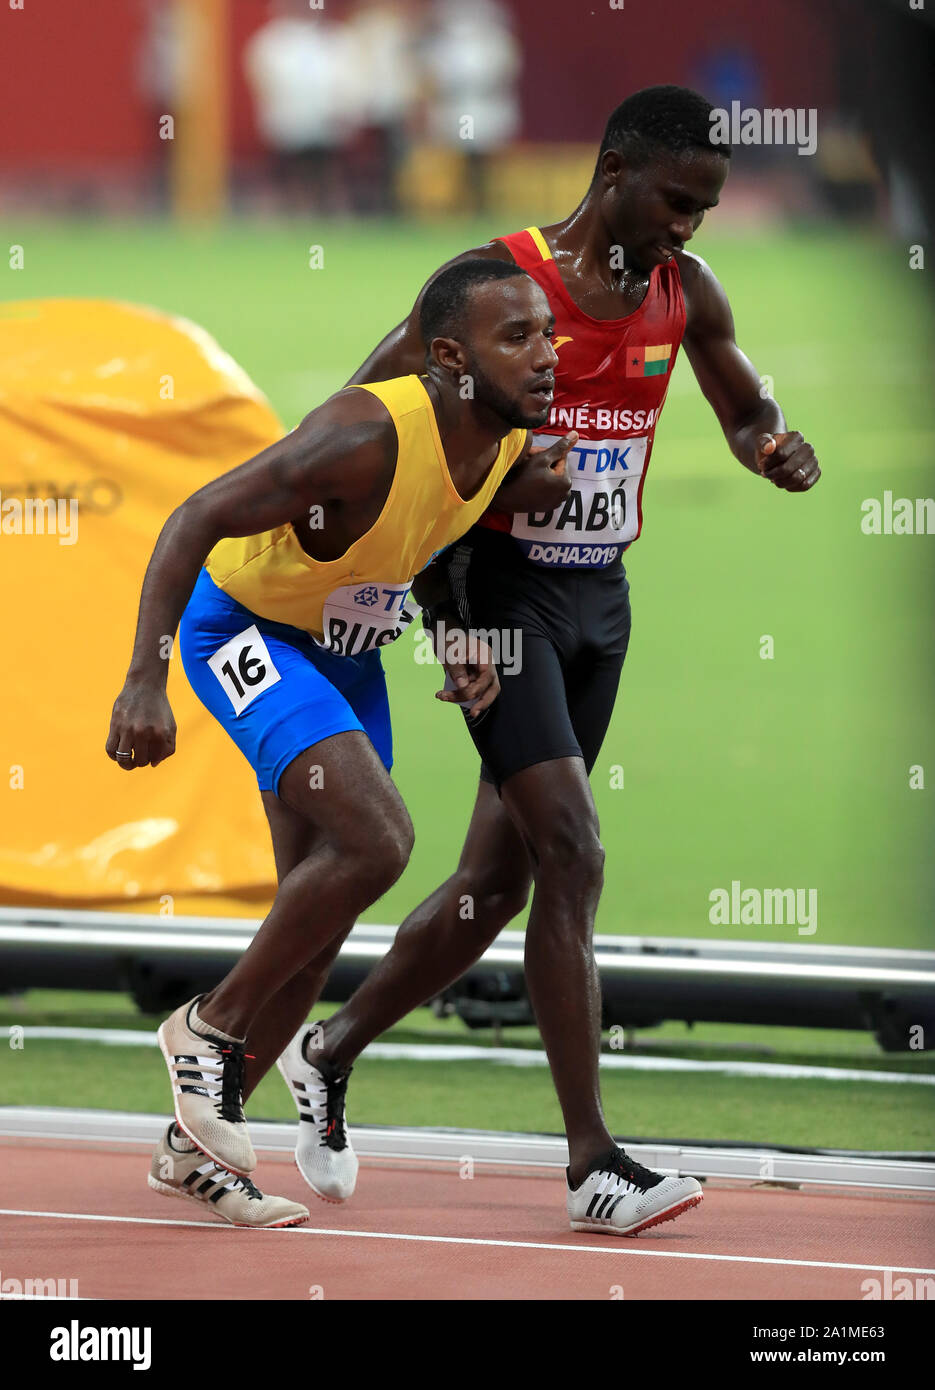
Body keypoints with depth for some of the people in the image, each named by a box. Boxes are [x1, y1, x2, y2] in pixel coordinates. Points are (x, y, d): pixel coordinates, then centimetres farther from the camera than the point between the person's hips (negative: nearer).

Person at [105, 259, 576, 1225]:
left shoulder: (516, 445, -11)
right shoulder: (368, 437, -34)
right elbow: (195, 521, -33)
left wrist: (468, 647, -3)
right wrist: (144, 682, -40)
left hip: (345, 652, 8)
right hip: (244, 628, -8)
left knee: (318, 924, 8)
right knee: (376, 838, -25)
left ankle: (194, 1148, 21)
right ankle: (210, 1025, -4)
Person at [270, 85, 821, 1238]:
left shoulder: (684, 292, 3)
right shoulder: (498, 278, -14)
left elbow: (745, 413, 18)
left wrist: (775, 449, -6)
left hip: (601, 594, 7)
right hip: (501, 585, -7)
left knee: (501, 878, 10)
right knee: (572, 852, -17)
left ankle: (329, 1055, 30)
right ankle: (592, 1165, -17)